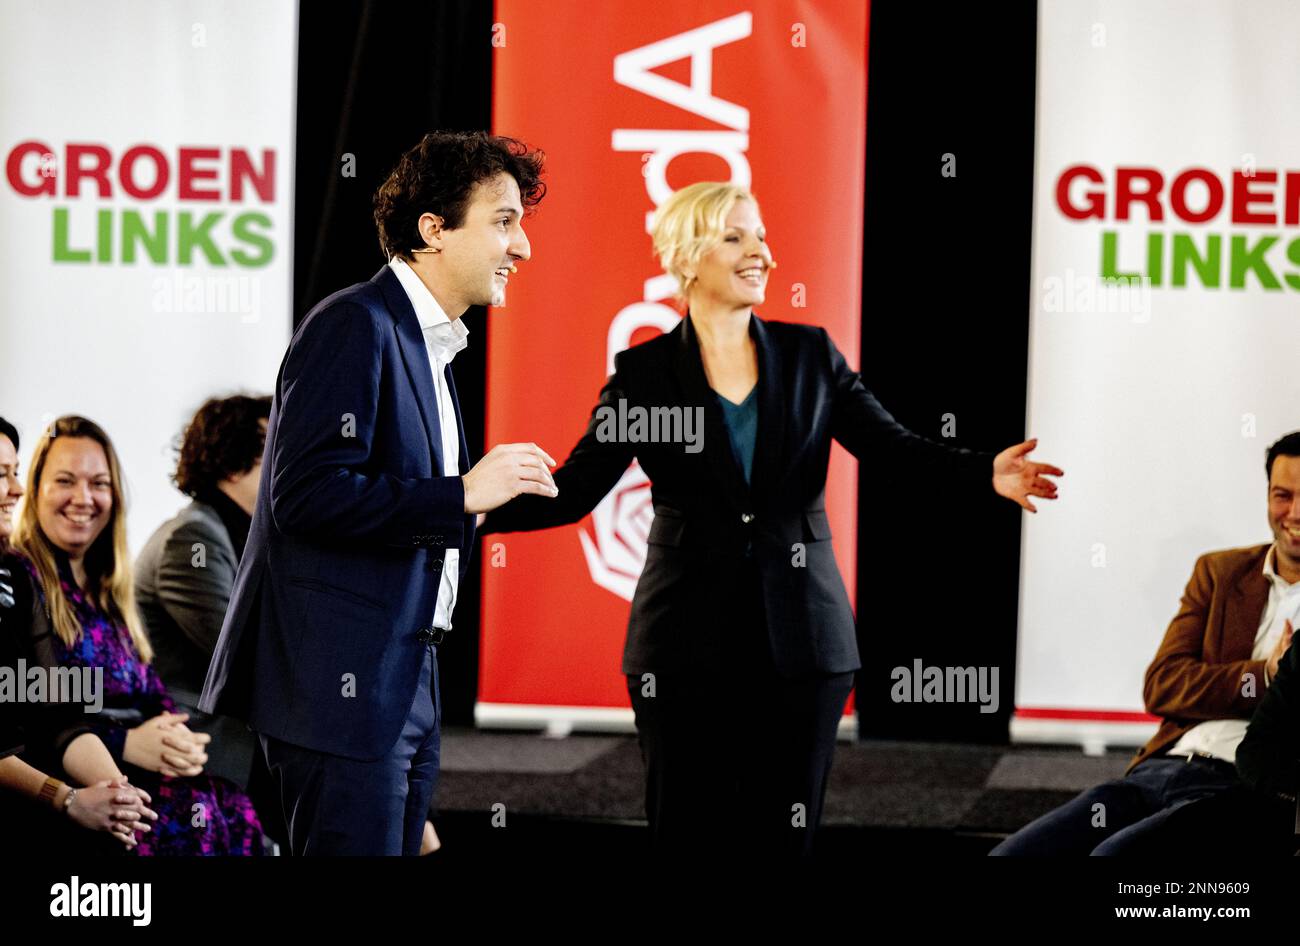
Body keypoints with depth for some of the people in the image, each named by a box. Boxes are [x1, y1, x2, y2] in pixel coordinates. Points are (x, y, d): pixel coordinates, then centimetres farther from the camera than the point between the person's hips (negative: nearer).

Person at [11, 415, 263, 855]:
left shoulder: (108, 588, 22)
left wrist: (178, 737, -4)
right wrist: (122, 744, -17)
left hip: (139, 765, 7)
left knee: (236, 810, -22)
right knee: (191, 808, -32)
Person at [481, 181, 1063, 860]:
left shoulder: (810, 355, 6)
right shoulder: (644, 371, 1)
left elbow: (892, 445, -1)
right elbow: (574, 489, -4)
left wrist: (988, 472, -19)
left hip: (799, 638, 2)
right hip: (687, 643, -1)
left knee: (783, 836, 4)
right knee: (689, 837, 3)